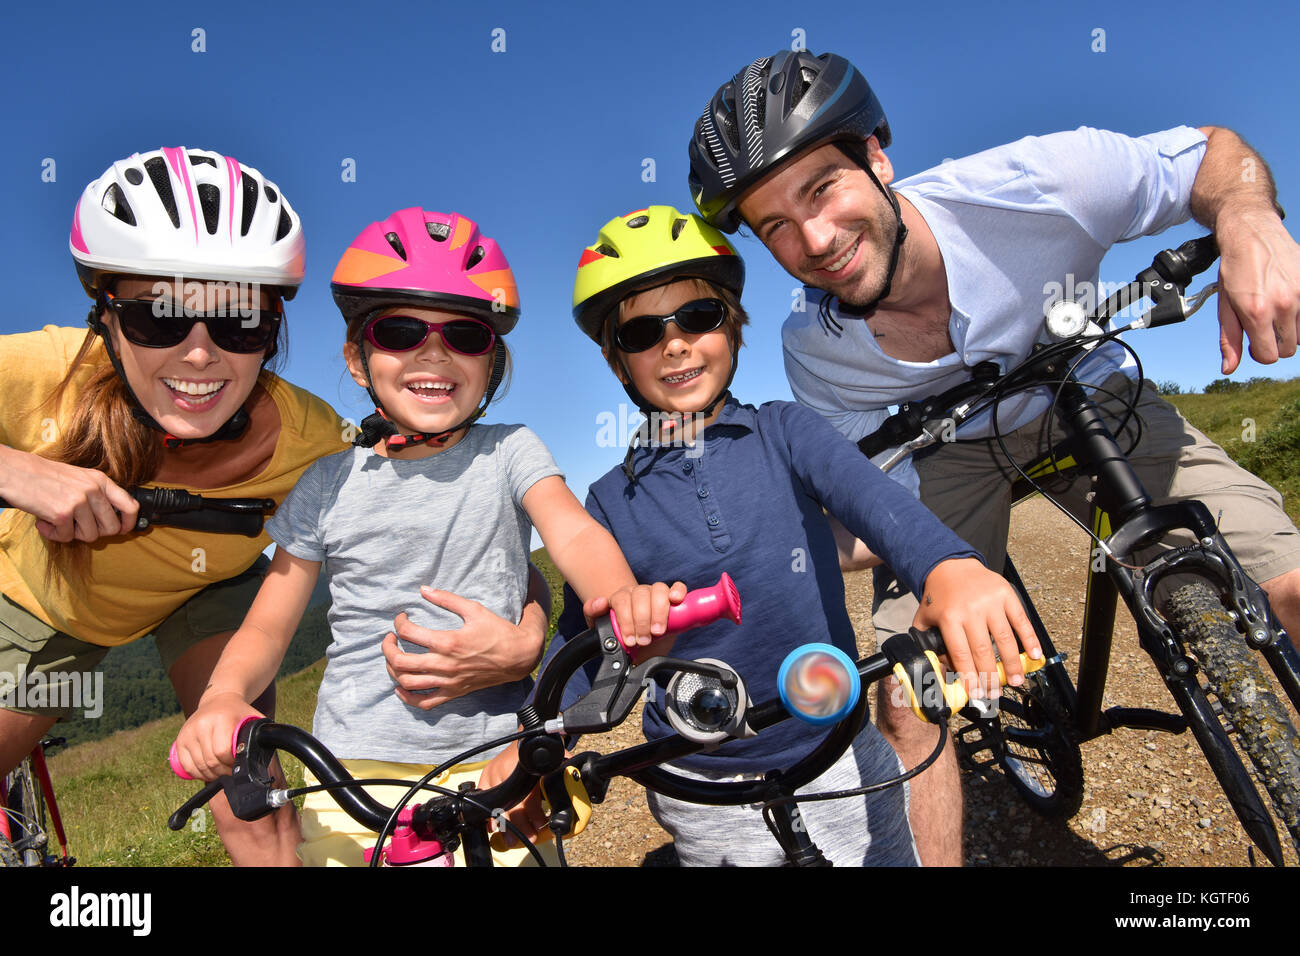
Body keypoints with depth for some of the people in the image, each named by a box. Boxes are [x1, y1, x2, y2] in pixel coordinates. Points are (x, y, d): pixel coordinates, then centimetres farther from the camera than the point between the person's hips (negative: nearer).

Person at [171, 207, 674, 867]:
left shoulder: (510, 453, -3)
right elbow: (266, 628, 3)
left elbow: (575, 533, -19)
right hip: (354, 773, 1)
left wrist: (621, 598, -41)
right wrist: (222, 695, -17)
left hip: (494, 761, 0)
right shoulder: (328, 485, 0)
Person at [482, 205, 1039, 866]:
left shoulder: (783, 432, -5)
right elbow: (581, 637, 0)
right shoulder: (610, 501, -1)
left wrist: (949, 566, -43)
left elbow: (867, 494, -23)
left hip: (838, 761, 0)